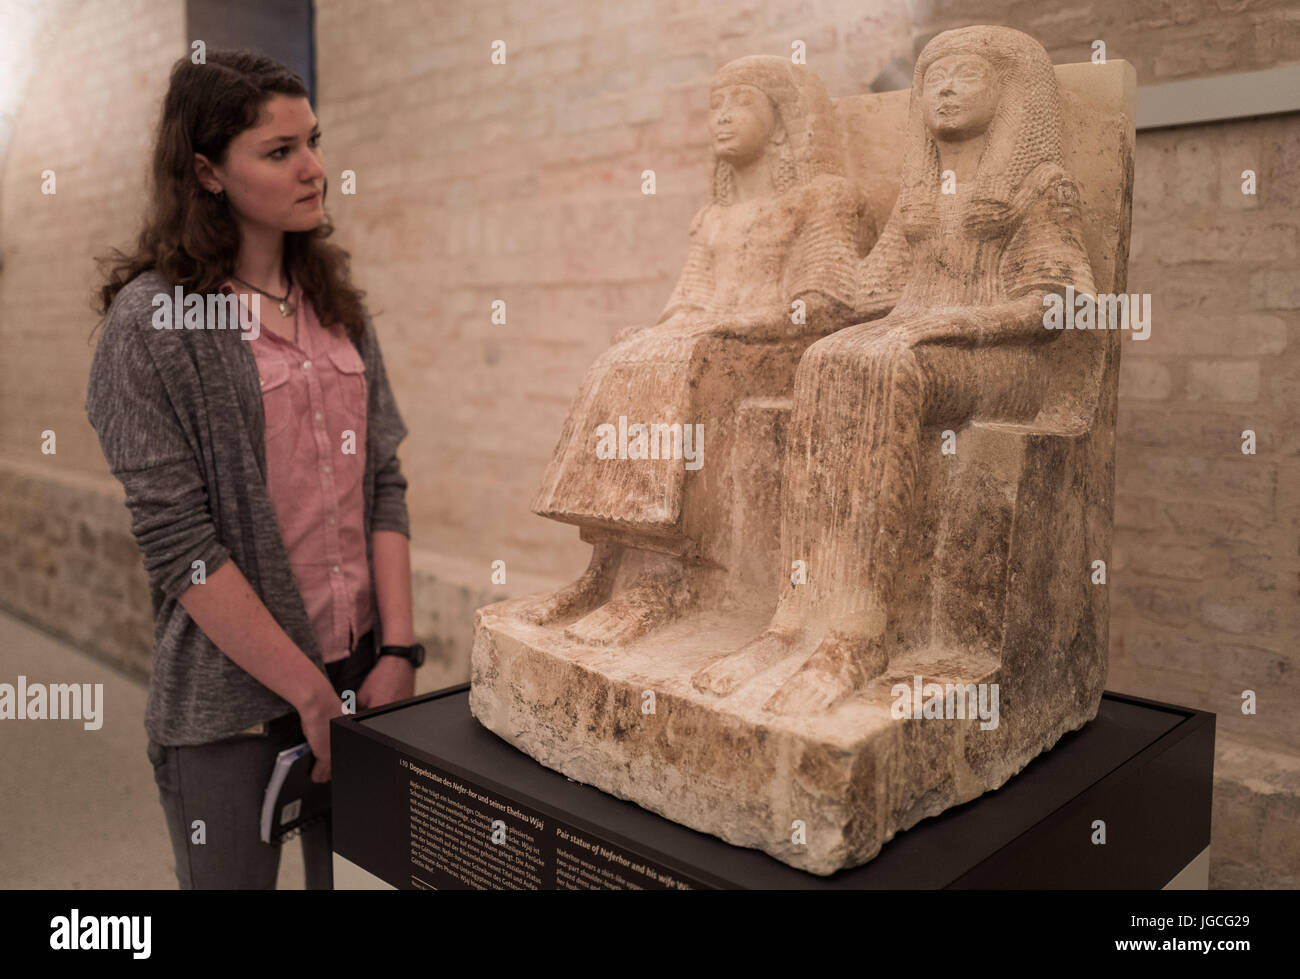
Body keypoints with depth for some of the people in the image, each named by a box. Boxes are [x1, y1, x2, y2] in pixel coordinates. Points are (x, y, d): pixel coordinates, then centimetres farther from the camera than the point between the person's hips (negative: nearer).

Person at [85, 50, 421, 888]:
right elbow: (178, 542, -14)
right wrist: (312, 693, -13)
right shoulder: (153, 318, -10)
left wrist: (399, 652, -5)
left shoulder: (335, 301, 5)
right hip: (233, 697, -4)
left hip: (365, 670, 5)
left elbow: (384, 483, 3)